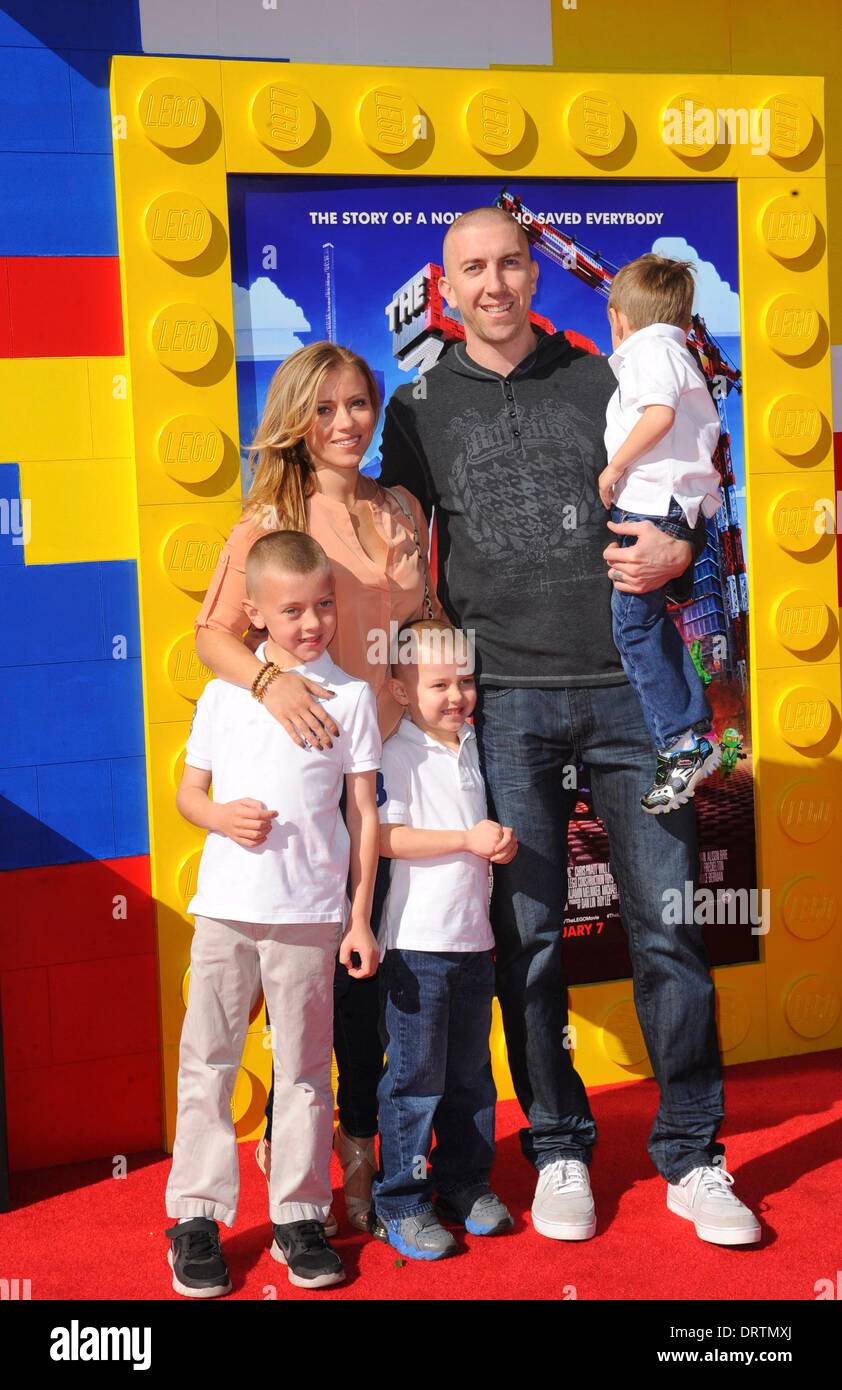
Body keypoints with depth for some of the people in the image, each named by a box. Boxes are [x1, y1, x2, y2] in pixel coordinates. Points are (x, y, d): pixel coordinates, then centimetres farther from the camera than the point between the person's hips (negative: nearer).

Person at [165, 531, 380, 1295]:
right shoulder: (223, 694, 6)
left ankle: (299, 1217, 18)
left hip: (310, 913, -1)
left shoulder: (350, 695, 3)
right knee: (207, 1061, 5)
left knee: (304, 1069, 7)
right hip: (225, 907, 1)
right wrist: (222, 816, -11)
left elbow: (364, 814, 4)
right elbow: (189, 789, 13)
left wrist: (361, 918, 1)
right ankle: (197, 1217, 16)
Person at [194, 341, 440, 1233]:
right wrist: (270, 677, -28)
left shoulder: (401, 513, 10)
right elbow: (214, 634, -10)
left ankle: (360, 1145, 26)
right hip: (308, 764, -4)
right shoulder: (269, 521, -3)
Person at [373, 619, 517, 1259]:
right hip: (418, 941, -7)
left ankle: (465, 1183, 28)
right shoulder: (399, 755, -10)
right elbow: (386, 838, -19)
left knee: (471, 1072, 15)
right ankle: (402, 1202, 9)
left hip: (473, 937, 7)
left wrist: (502, 842, 1)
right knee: (416, 1074, -2)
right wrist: (468, 839, -20)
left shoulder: (472, 748, 12)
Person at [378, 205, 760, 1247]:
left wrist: (679, 550, -6)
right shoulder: (420, 408, 11)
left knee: (668, 925, 0)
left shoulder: (600, 382, 12)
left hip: (628, 687, 1)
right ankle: (558, 1150, 18)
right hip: (505, 695, 0)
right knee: (527, 933, 2)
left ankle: (691, 1155, 13)